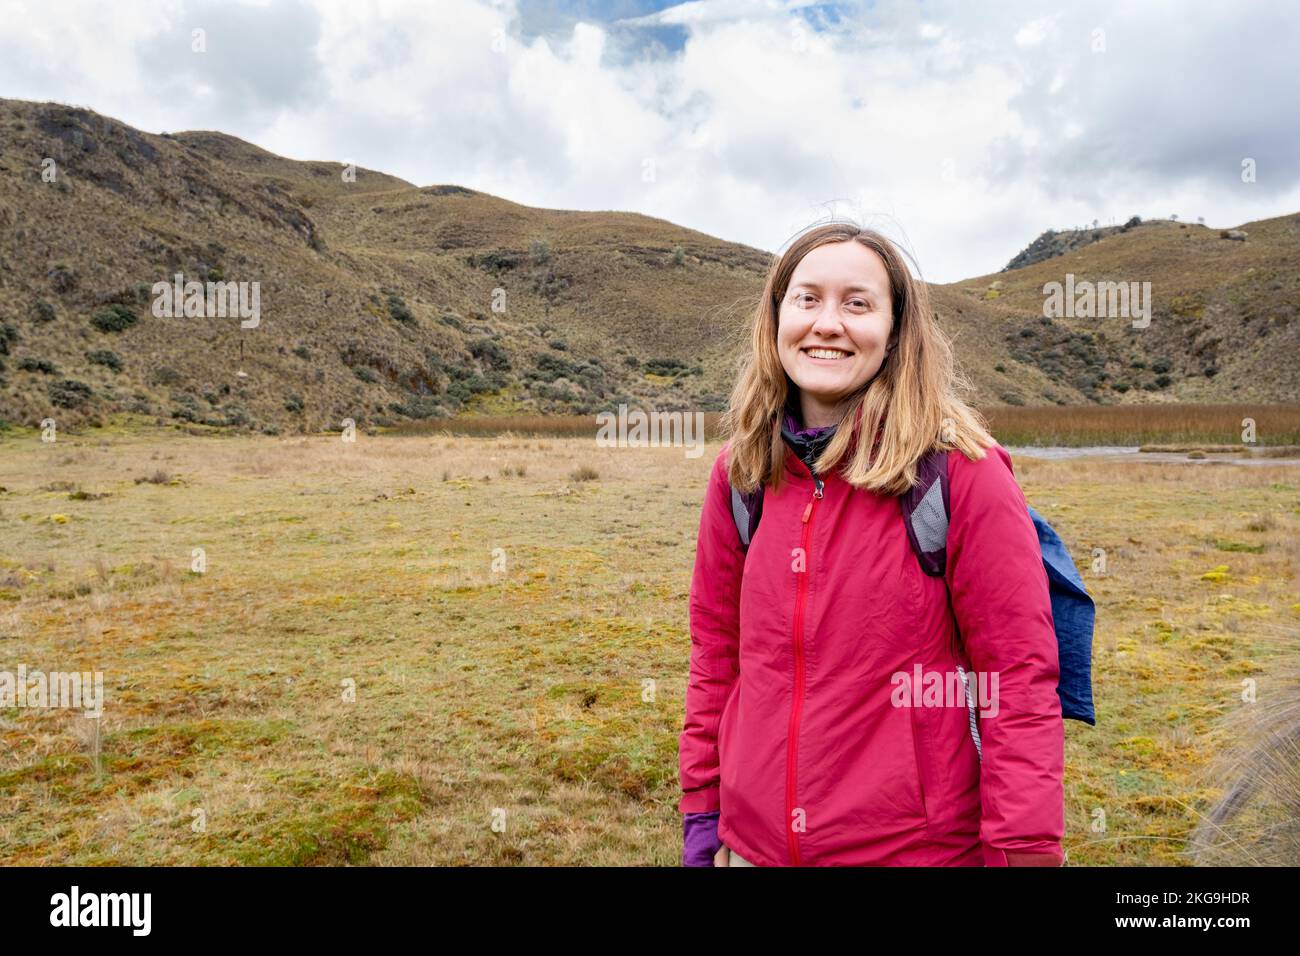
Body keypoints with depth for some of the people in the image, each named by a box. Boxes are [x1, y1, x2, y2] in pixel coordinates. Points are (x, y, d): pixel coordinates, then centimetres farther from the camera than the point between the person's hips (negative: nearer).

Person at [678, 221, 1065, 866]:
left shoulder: (961, 470, -14)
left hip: (918, 847, -3)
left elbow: (1020, 679, -12)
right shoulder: (739, 475, -2)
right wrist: (701, 817, 6)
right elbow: (716, 655, 5)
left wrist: (1021, 852, -13)